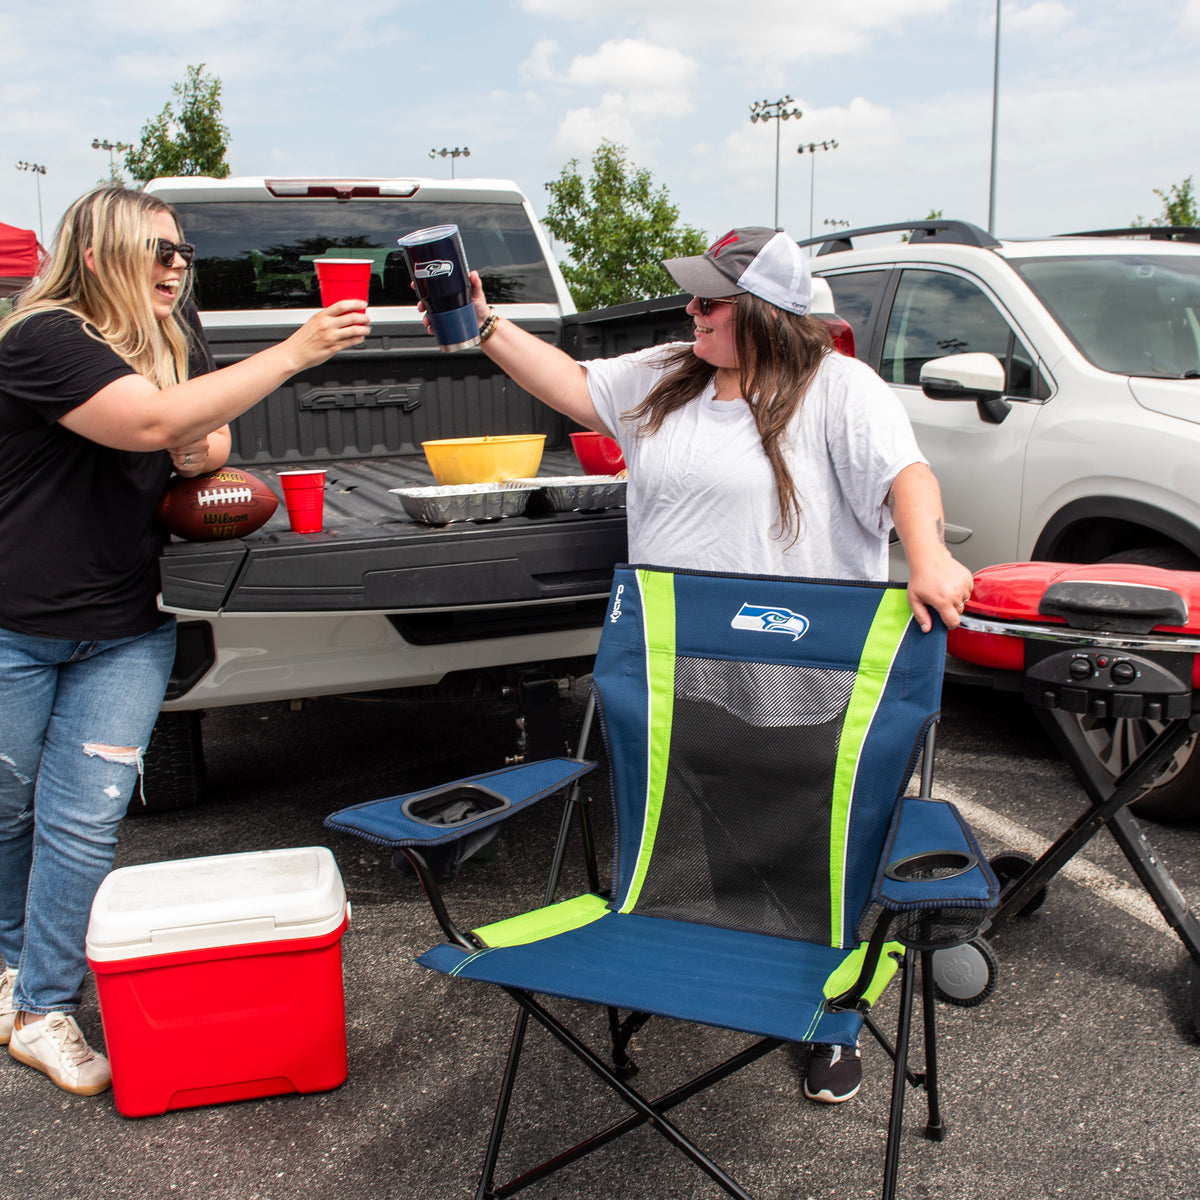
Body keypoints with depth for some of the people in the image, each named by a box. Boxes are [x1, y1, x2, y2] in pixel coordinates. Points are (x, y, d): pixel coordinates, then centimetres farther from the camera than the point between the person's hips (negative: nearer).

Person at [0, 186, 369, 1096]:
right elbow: (152, 418, -33)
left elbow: (201, 441, 18)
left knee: (85, 820, 1)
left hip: (125, 631, 5)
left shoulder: (176, 340, 6)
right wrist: (297, 352, -36)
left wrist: (205, 451, -8)